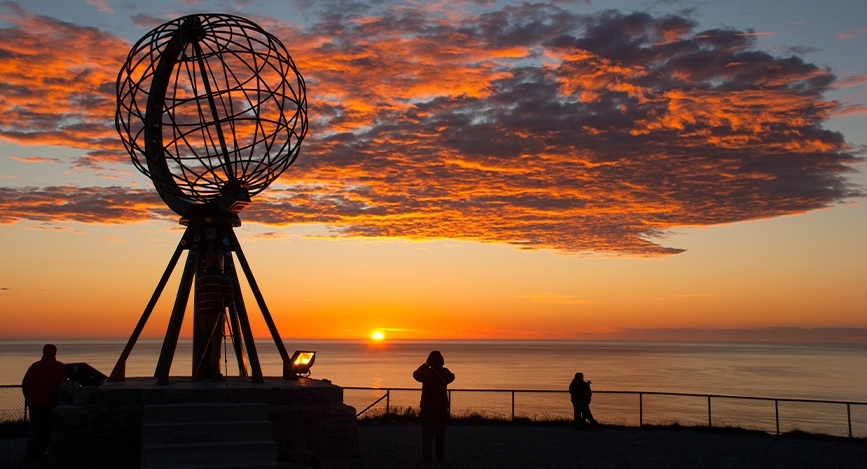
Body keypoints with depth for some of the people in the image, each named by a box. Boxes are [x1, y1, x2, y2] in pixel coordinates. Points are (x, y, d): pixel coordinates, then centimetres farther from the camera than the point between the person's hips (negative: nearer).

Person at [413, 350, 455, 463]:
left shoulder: (426, 372, -8)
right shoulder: (444, 372, -6)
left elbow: (415, 374, 14)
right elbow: (451, 377, 18)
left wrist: (424, 365, 24)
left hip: (427, 407, -1)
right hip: (442, 407, 1)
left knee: (427, 432, 6)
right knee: (440, 432, 8)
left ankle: (426, 456, 5)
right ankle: (440, 456, 7)